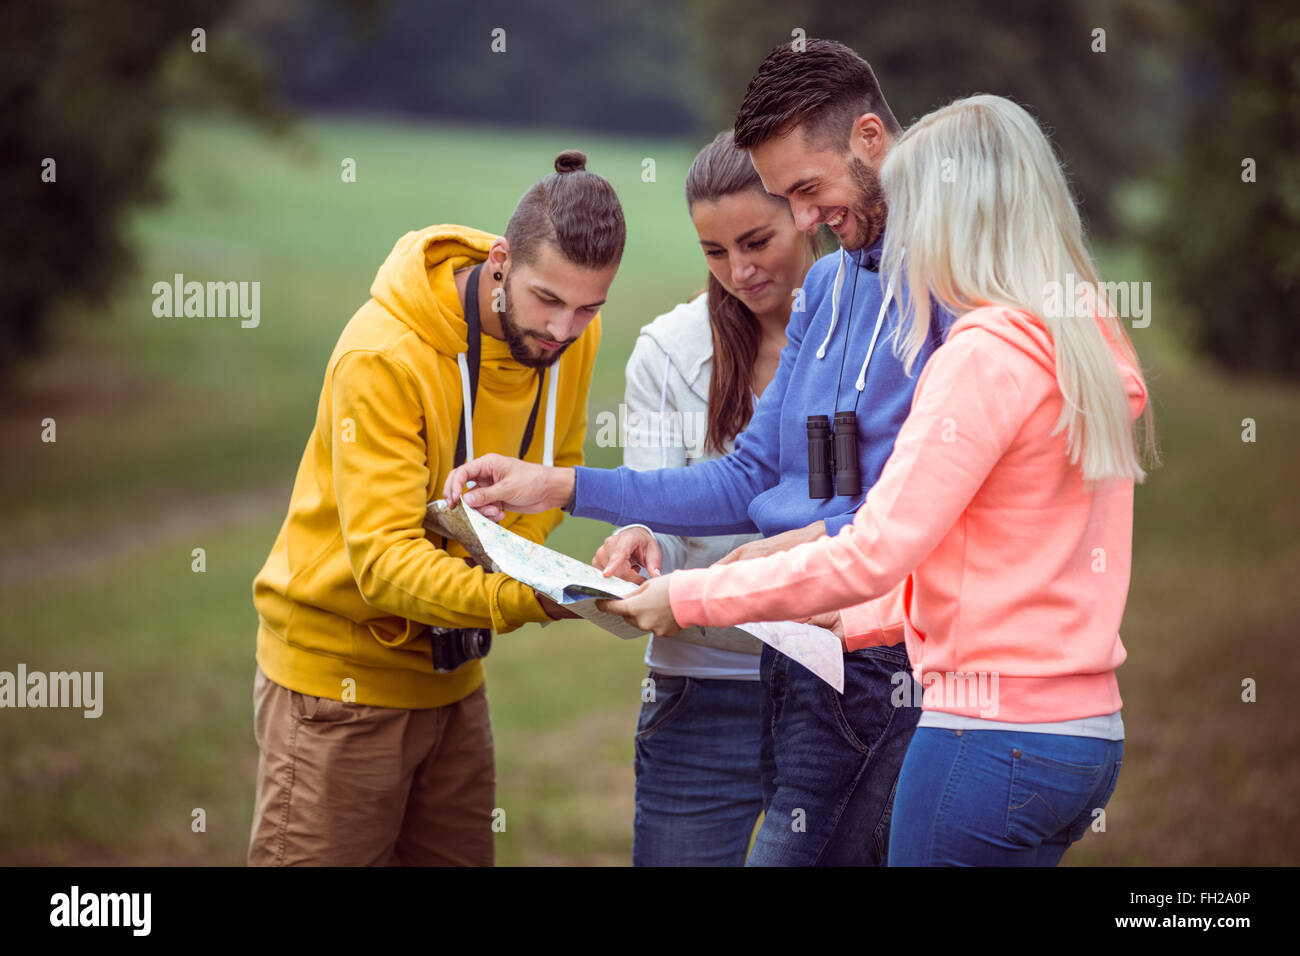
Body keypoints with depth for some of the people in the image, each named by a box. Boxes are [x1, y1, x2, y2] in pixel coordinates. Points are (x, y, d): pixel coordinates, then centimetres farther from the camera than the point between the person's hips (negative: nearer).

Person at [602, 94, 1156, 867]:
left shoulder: (986, 355, -14)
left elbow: (874, 557, -16)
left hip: (993, 733, -8)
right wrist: (855, 619, 26)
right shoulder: (1094, 348, 13)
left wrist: (693, 597, -6)